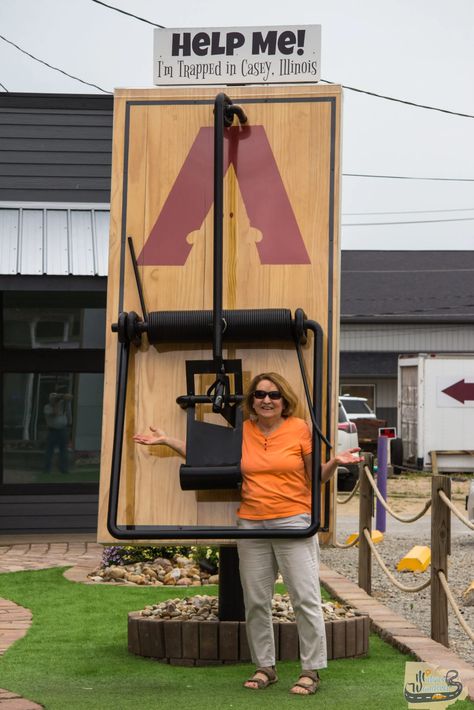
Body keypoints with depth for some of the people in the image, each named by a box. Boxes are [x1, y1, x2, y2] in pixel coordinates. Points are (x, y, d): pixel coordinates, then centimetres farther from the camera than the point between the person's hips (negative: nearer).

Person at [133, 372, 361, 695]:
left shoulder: (300, 429, -2)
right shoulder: (242, 432, 7)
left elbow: (316, 476, 2)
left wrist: (335, 463, -18)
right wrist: (167, 440, 11)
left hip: (294, 522, -4)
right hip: (251, 524, 4)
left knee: (305, 599, -4)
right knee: (256, 601, 9)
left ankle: (311, 670, 4)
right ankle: (265, 667, 22)